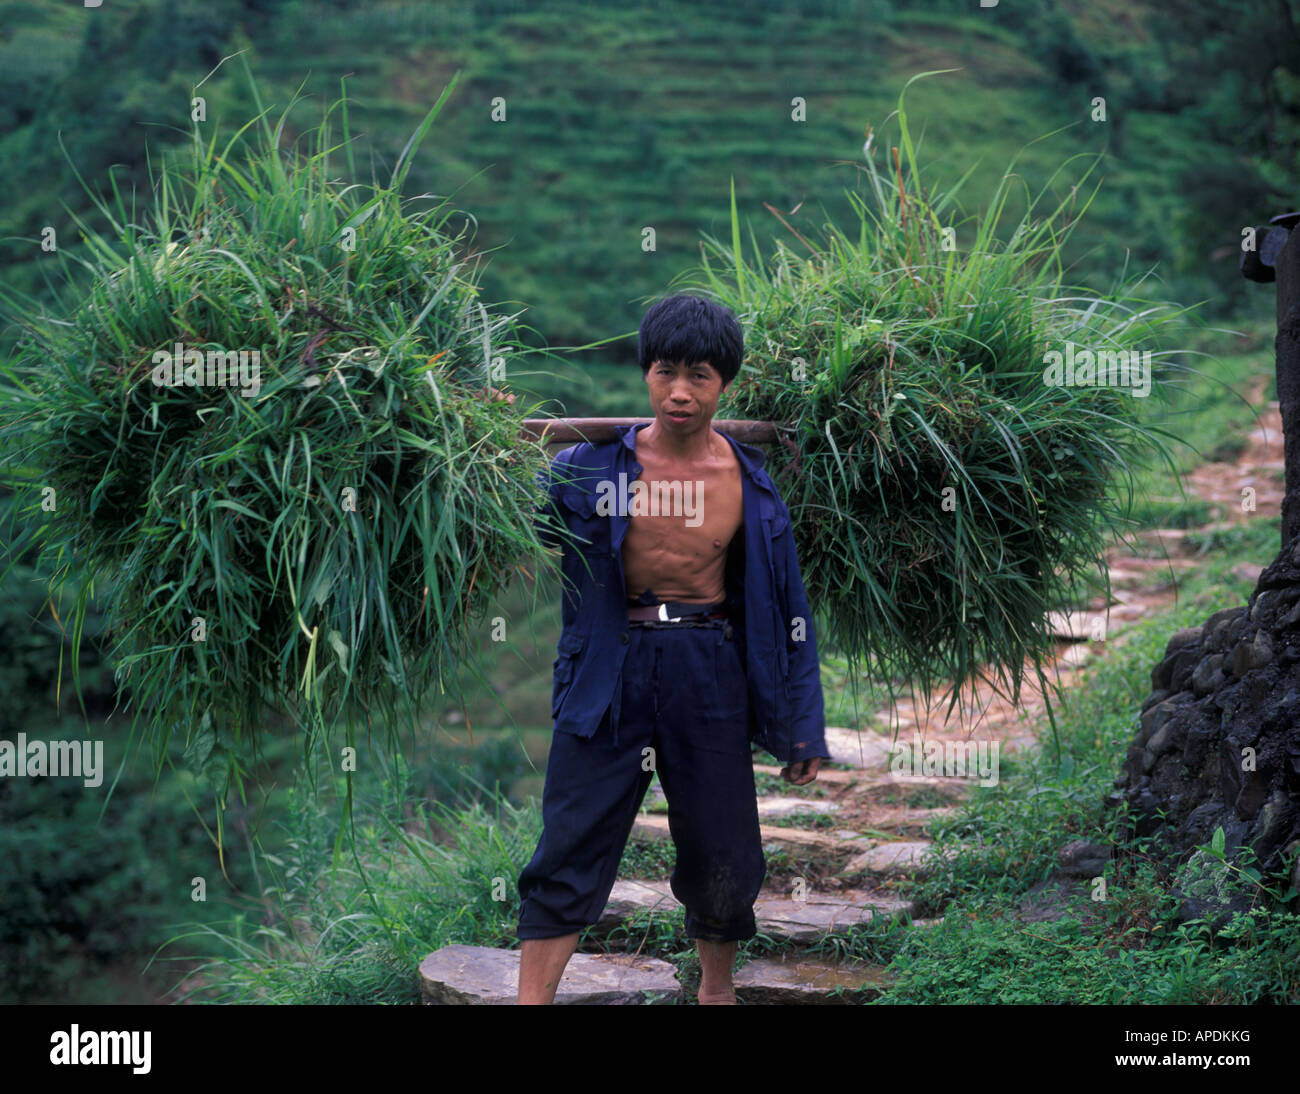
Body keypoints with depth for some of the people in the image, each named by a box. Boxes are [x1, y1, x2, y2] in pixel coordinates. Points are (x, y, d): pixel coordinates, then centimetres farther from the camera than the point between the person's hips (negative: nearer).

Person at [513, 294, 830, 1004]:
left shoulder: (747, 483, 0)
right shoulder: (592, 465, -5)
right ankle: (532, 997, 1)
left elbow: (785, 602, 7)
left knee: (722, 847, 12)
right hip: (611, 671, -2)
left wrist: (802, 727, 7)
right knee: (571, 848, -5)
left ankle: (716, 985, 36)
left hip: (709, 673, 2)